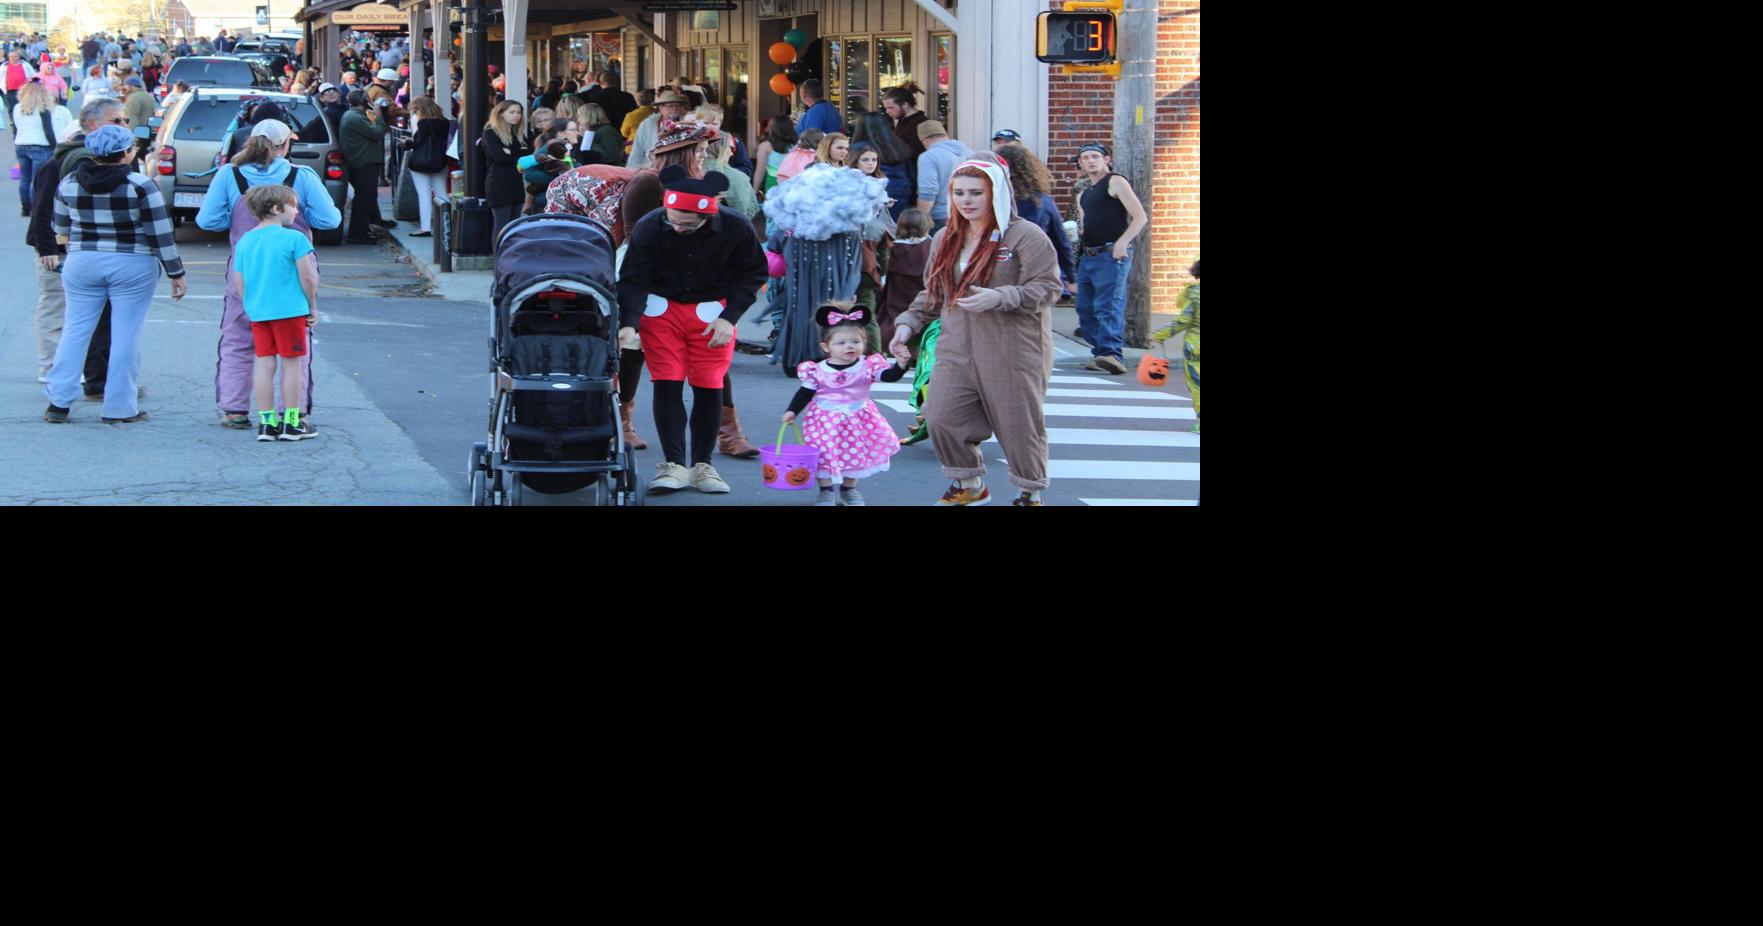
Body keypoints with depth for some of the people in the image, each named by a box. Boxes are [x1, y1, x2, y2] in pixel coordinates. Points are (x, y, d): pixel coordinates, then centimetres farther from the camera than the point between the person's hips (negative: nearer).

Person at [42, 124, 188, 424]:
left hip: (82, 264, 4)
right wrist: (176, 273, -3)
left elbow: (61, 228, 13)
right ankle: (119, 408, 5)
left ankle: (58, 402, 8)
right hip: (132, 267, -4)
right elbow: (161, 236, -11)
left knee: (76, 329, 10)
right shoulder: (140, 186, -12)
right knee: (125, 335, 3)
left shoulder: (68, 184, 1)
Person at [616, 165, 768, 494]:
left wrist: (729, 318, -13)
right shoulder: (648, 228, -22)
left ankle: (703, 464, 12)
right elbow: (633, 279, -18)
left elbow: (752, 274, -4)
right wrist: (629, 324, -32)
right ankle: (674, 464, -1)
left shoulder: (737, 230, -20)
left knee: (709, 386, 0)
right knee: (666, 383, -7)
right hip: (663, 308, 0)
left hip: (714, 312, 0)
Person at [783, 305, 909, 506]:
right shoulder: (817, 371, -9)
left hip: (857, 419, 1)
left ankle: (849, 490, 30)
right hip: (826, 420, -1)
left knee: (854, 453, 11)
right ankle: (826, 492, 14)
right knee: (824, 452, -1)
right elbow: (806, 392, -2)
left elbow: (889, 376, -18)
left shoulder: (868, 366, -10)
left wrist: (900, 364, -38)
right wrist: (792, 412, -9)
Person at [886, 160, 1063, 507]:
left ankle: (1030, 493, 24)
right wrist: (908, 323, 9)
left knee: (1018, 424, 3)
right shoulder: (945, 240, 13)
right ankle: (968, 484, 20)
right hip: (957, 351, 5)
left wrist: (998, 298, -26)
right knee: (943, 419, -3)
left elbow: (1047, 288, -15)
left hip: (1012, 353, -5)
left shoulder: (1025, 236, -9)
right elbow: (932, 293, 23)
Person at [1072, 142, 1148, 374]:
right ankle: (1100, 353, 11)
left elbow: (1140, 217, -11)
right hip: (1087, 257, 9)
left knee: (1107, 306, -19)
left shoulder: (1115, 182, -3)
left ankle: (1112, 354, -27)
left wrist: (1122, 243, -20)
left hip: (1111, 255, -9)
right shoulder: (1084, 195, 22)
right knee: (1086, 309, 7)